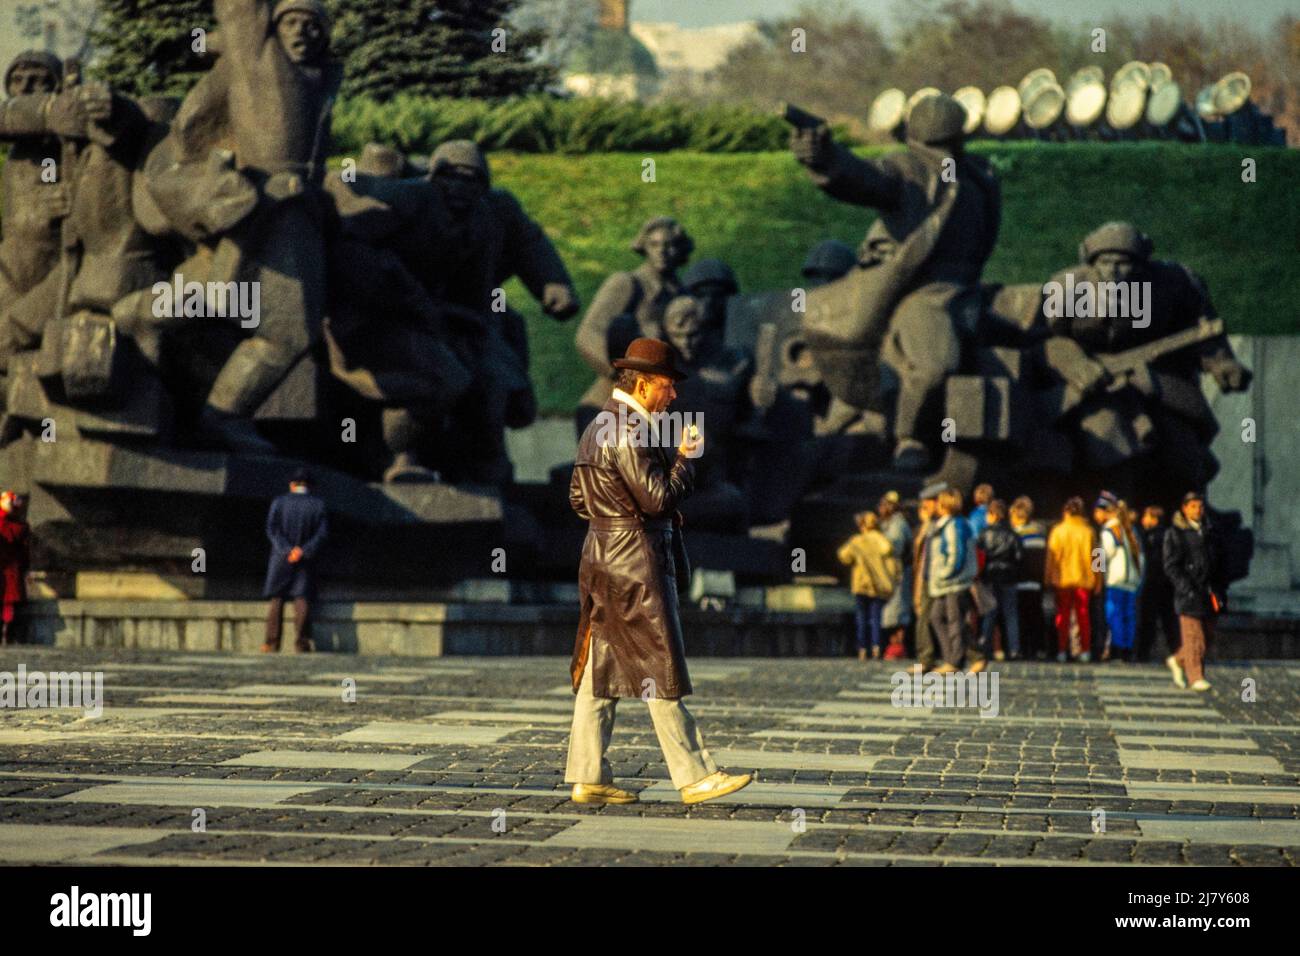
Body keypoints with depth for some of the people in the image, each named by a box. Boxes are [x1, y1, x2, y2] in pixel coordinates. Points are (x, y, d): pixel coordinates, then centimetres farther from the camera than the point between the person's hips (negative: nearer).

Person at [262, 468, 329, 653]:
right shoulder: (319, 505, -1)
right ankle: (302, 641, -12)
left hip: (281, 557, 0)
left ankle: (272, 642, 6)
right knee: (302, 599, 1)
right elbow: (323, 532, -8)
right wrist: (303, 551, -16)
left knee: (277, 599, 8)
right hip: (306, 560, 0)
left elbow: (272, 529, -12)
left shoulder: (279, 503, -3)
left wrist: (288, 551, -18)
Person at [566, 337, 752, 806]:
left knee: (599, 670, 8)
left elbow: (578, 498, 21)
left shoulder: (597, 427, 15)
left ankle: (587, 776, 9)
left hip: (602, 561, 10)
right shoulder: (628, 430, -16)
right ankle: (693, 775, -3)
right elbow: (658, 498, -20)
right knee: (662, 675, -6)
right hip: (637, 563, -10)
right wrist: (686, 458, -6)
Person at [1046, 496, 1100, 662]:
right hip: (1084, 580, 1)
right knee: (1083, 615, 8)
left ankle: (1062, 650, 2)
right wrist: (1097, 581, 8)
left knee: (1063, 616, 6)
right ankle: (1085, 650, 4)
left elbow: (1052, 557, -3)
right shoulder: (1089, 532, -2)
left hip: (1062, 580, -1)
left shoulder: (1058, 531, -4)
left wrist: (1048, 579, 3)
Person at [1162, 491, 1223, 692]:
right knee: (1193, 637, -7)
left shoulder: (1209, 532, 15)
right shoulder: (1175, 534, -3)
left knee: (1207, 635, 8)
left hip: (1208, 591, 6)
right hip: (1188, 592, -6)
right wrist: (1187, 589, -17)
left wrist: (1218, 590, 11)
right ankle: (1195, 677, -2)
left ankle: (1178, 661, 27)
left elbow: (1218, 563, 21)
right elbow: (1171, 566, -9)